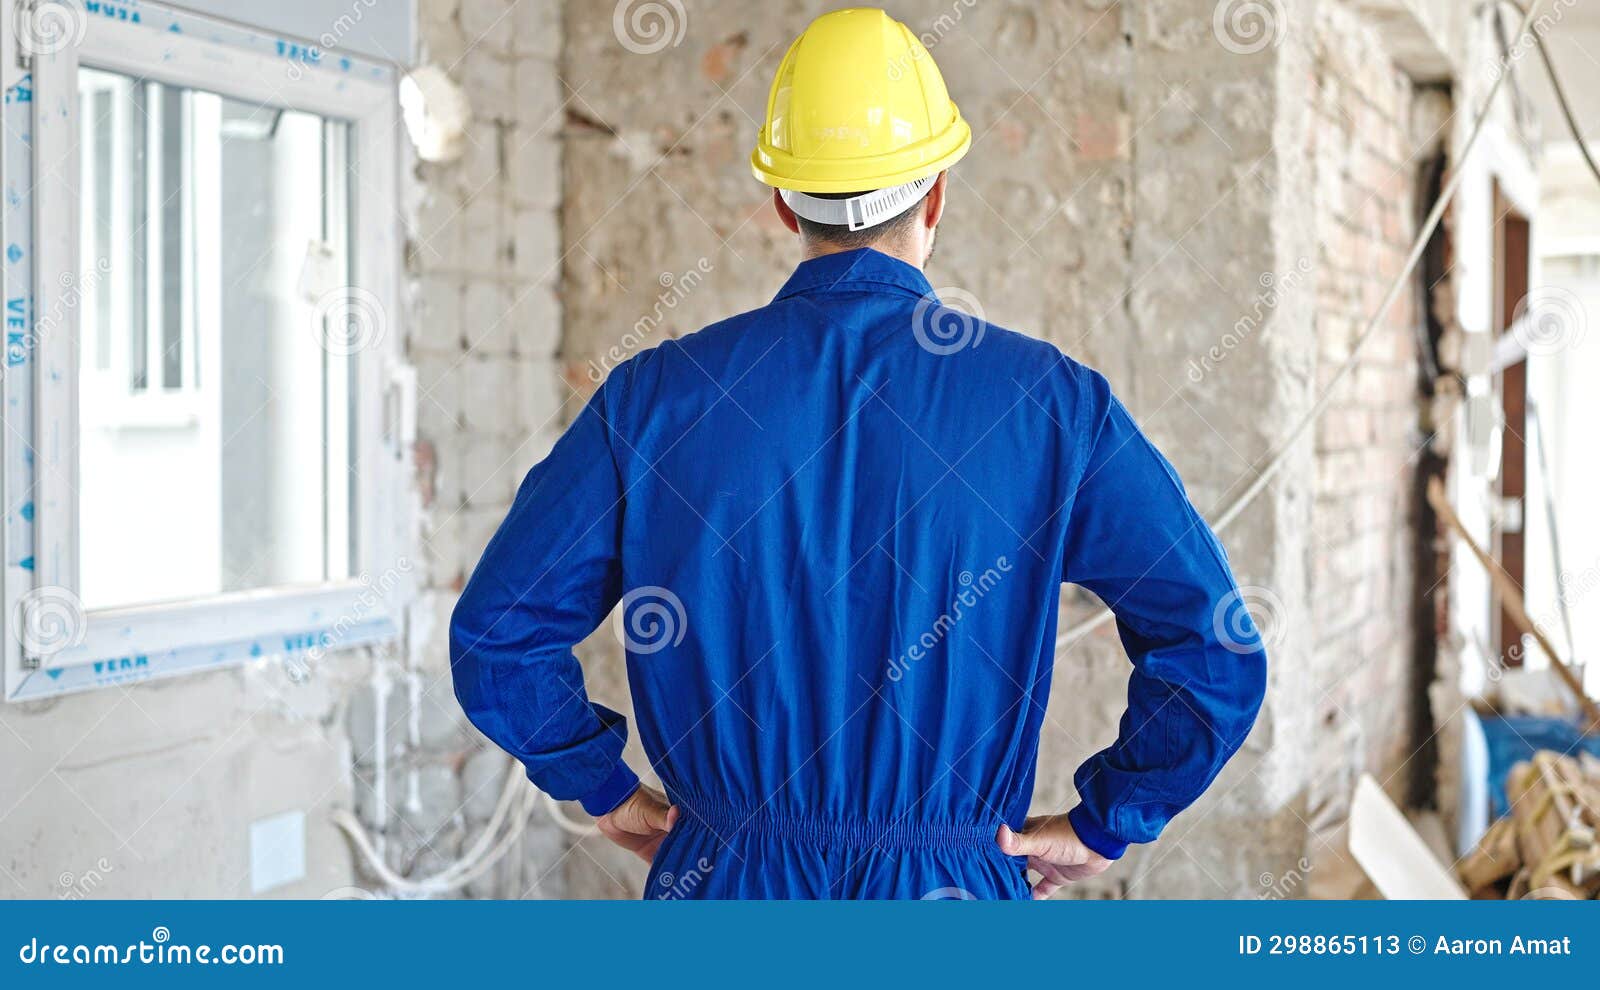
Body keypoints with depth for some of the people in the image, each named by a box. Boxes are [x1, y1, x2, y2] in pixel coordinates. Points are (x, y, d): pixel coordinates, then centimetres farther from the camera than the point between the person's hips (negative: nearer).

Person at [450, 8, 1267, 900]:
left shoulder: (657, 396, -3)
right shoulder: (1053, 401, -4)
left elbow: (496, 635, -2)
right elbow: (1216, 652, -7)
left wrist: (608, 790, 11)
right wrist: (1103, 824, 4)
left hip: (724, 886, 1)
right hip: (950, 897, -1)